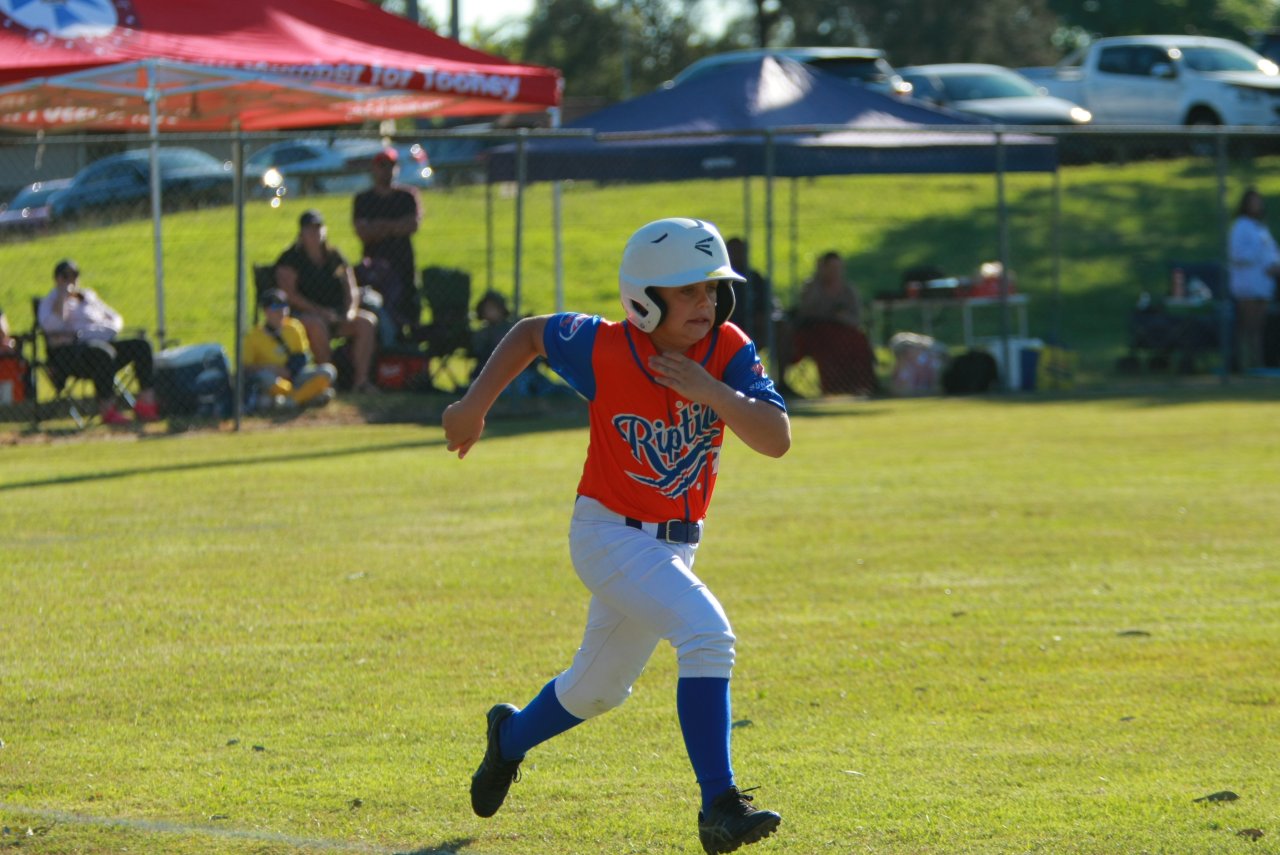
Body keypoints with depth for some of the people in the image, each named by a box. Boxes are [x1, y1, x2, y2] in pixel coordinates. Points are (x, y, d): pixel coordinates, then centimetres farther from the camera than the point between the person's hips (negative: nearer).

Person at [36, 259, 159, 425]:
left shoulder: (89, 296, 28)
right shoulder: (49, 302, 11)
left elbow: (115, 318, 27)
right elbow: (50, 325, -11)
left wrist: (111, 329, 4)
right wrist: (62, 297, -9)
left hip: (102, 343, 7)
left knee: (141, 345, -16)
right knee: (102, 353, -40)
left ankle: (146, 401, -25)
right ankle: (107, 409, -42)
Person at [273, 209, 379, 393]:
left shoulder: (334, 257, 17)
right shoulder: (290, 259, 2)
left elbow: (352, 289, 14)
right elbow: (289, 294, -9)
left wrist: (350, 311, -9)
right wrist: (320, 311, -19)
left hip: (337, 314, 5)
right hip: (305, 314, -5)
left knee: (367, 321, -21)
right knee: (316, 325, -40)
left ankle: (361, 379, -25)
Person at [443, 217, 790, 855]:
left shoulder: (728, 352, -13)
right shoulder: (606, 348, -18)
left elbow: (777, 440, -22)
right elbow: (530, 333, 1)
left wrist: (711, 391, -34)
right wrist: (473, 407, -2)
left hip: (675, 547, 5)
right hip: (610, 535, -5)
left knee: (598, 690, 22)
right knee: (706, 632, -28)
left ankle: (511, 736, 53)